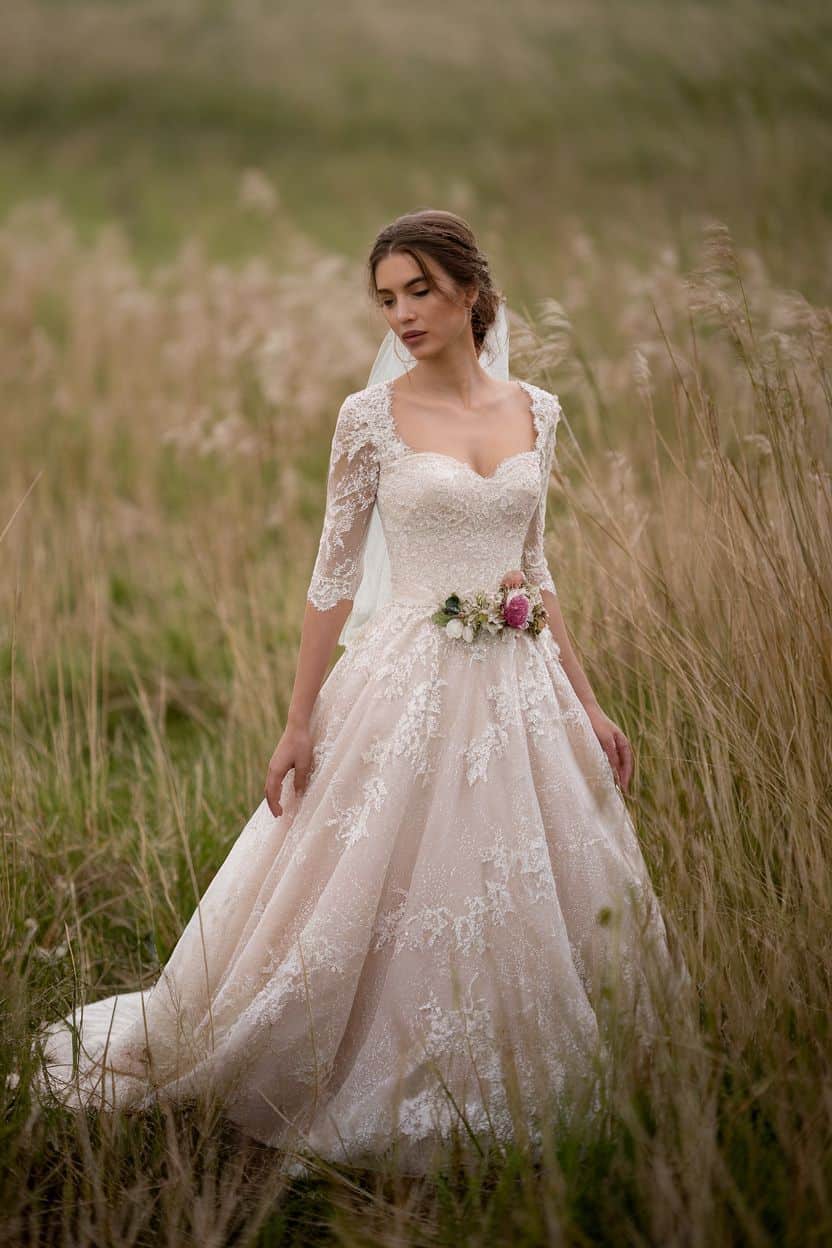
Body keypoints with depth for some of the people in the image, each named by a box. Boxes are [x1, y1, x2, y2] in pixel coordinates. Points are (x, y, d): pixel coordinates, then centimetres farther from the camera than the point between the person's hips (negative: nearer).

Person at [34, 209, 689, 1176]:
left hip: (521, 687, 4)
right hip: (411, 686, -4)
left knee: (534, 899, 9)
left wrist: (586, 703, 11)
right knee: (390, 898, 0)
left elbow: (536, 568, 13)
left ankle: (518, 1098, 26)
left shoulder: (534, 409, 6)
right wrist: (299, 721, -5)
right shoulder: (372, 416, -4)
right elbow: (334, 573, -2)